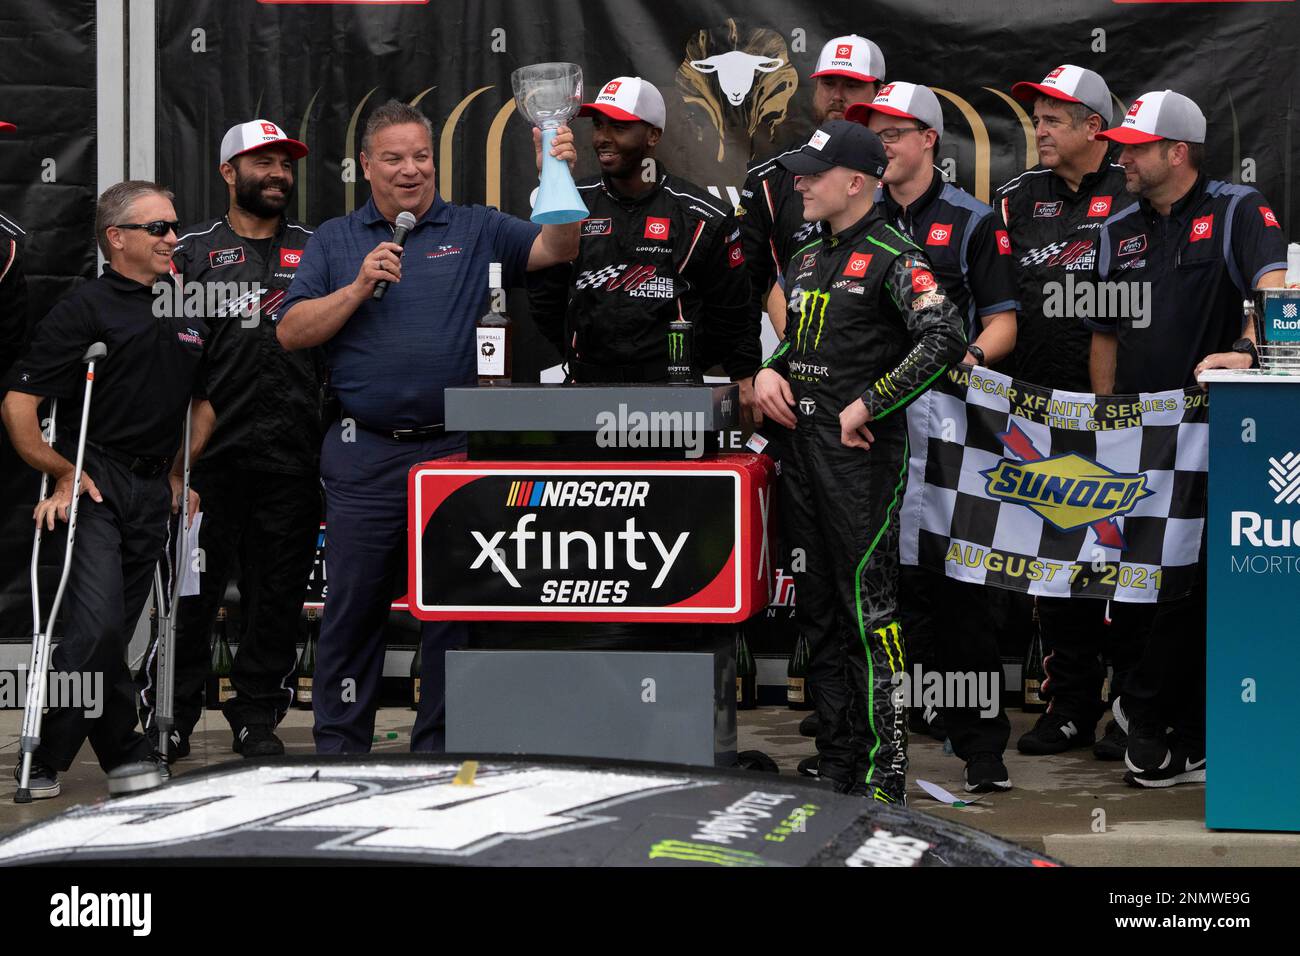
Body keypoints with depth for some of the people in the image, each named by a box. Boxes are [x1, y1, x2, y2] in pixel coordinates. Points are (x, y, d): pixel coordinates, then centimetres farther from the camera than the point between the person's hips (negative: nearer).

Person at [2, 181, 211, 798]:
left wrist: (179, 473, 21)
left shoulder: (187, 316, 15)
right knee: (96, 624, -15)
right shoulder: (86, 309, -7)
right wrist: (61, 474, -12)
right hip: (94, 484, -6)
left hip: (153, 488, 6)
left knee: (118, 629, 9)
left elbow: (202, 401, 29)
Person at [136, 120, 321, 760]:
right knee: (190, 588, -3)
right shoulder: (190, 252, 10)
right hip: (209, 449, -2)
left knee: (278, 590, 5)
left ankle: (258, 718, 14)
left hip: (292, 456, 2)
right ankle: (167, 718, 5)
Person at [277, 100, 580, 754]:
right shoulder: (335, 241, 11)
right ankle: (339, 744, 11)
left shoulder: (475, 231, 9)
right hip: (365, 452, 0)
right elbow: (291, 332, 3)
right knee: (353, 601, 3)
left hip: (453, 448, 0)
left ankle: (439, 748, 13)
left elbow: (556, 249, -4)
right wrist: (358, 288, -9)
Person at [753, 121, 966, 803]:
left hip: (862, 452, -9)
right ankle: (835, 767, 19)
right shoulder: (806, 261, 17)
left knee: (869, 611, -9)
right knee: (818, 615, 11)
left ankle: (884, 778, -7)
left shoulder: (894, 259, -8)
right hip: (802, 449, 9)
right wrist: (770, 373, 8)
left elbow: (945, 339, -22)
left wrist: (866, 406, -19)